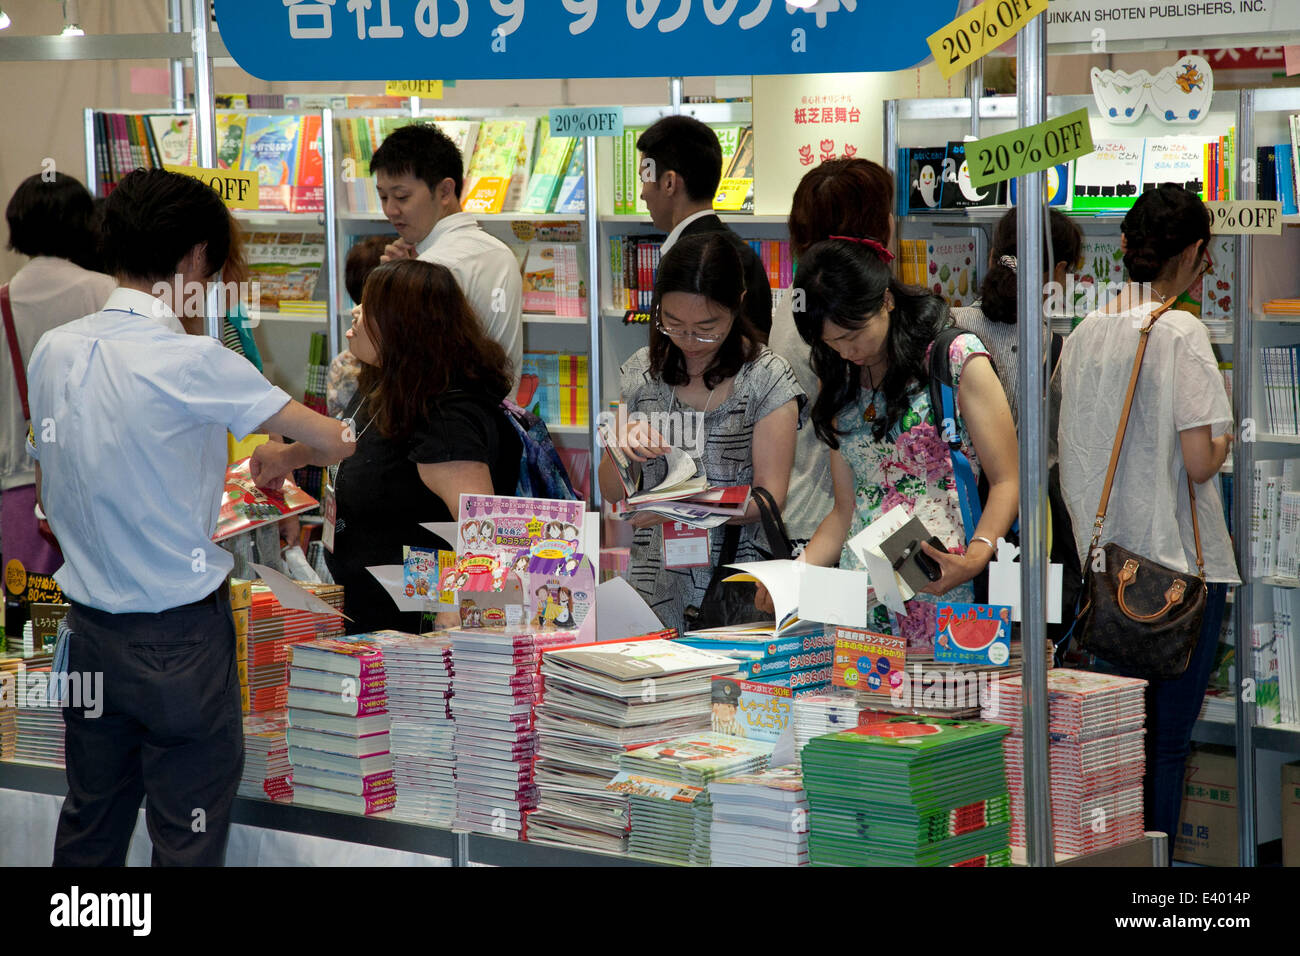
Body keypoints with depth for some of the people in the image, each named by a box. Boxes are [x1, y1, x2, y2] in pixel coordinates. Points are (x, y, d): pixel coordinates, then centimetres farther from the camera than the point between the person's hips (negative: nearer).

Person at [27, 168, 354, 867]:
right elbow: (334, 442, -15)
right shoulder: (188, 360, -18)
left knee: (88, 832, 16)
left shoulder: (54, 350, 2)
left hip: (90, 633, 6)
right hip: (180, 638, -6)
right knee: (188, 841, 4)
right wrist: (281, 456, 7)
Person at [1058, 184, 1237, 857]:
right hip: (1178, 560, -6)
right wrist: (1225, 438, 2)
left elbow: (1070, 458, 11)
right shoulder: (1181, 332, -13)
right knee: (1167, 740, 1)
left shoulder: (1083, 334, 6)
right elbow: (1198, 461, -17)